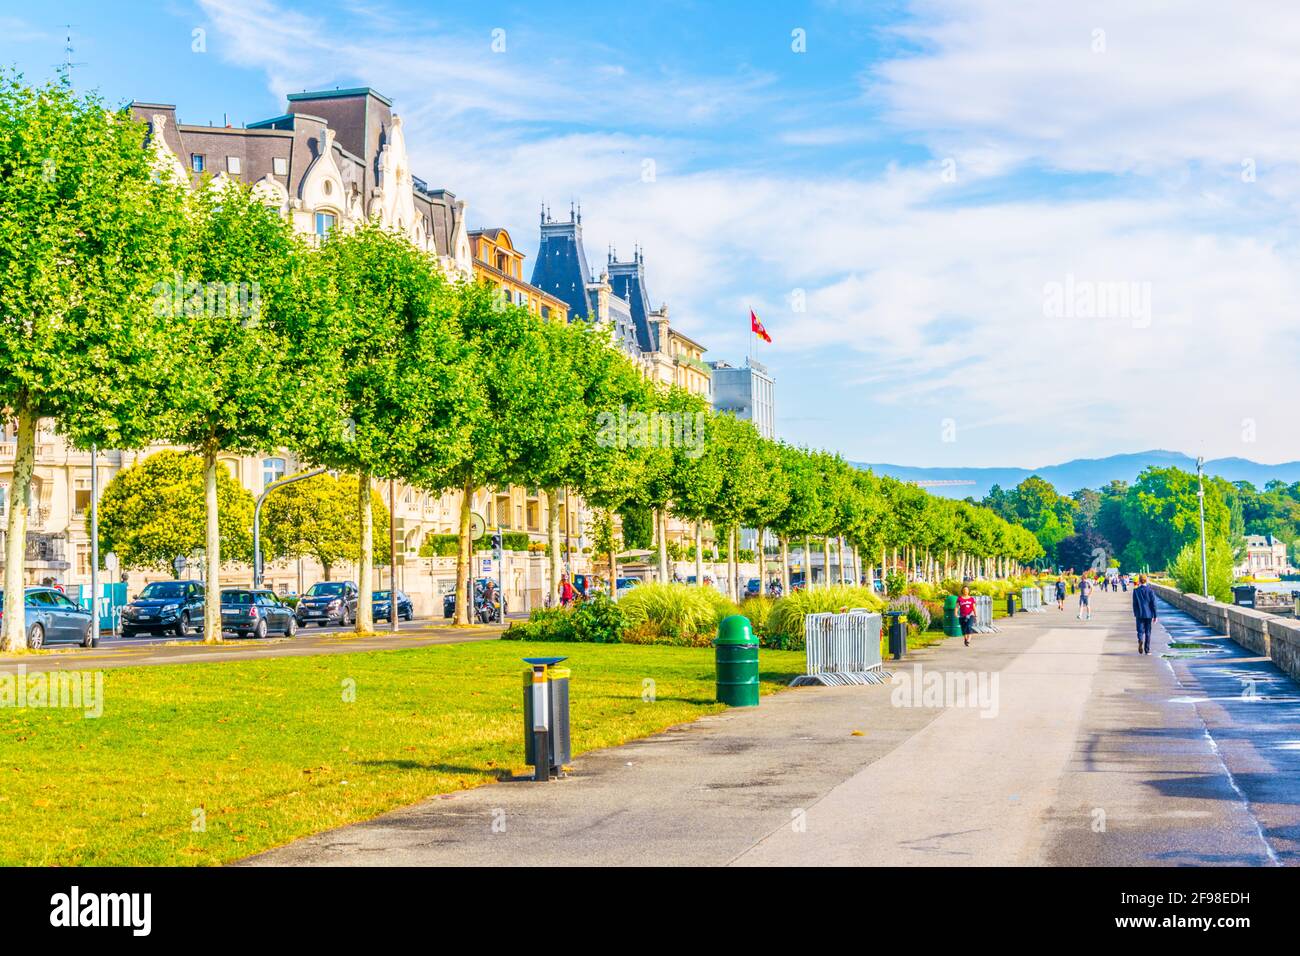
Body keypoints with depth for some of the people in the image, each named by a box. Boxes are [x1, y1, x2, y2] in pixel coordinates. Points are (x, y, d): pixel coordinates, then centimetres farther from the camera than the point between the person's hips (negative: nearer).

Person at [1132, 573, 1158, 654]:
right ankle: (1147, 649, 10)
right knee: (1148, 632, 9)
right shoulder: (1150, 590, -4)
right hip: (1148, 614, 0)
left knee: (1140, 630, 3)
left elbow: (1134, 603, 1)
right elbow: (1153, 604, -3)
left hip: (1139, 614, 0)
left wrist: (1135, 614, 12)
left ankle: (1140, 640, -29)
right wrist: (1155, 615, 3)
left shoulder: (1136, 590, -3)